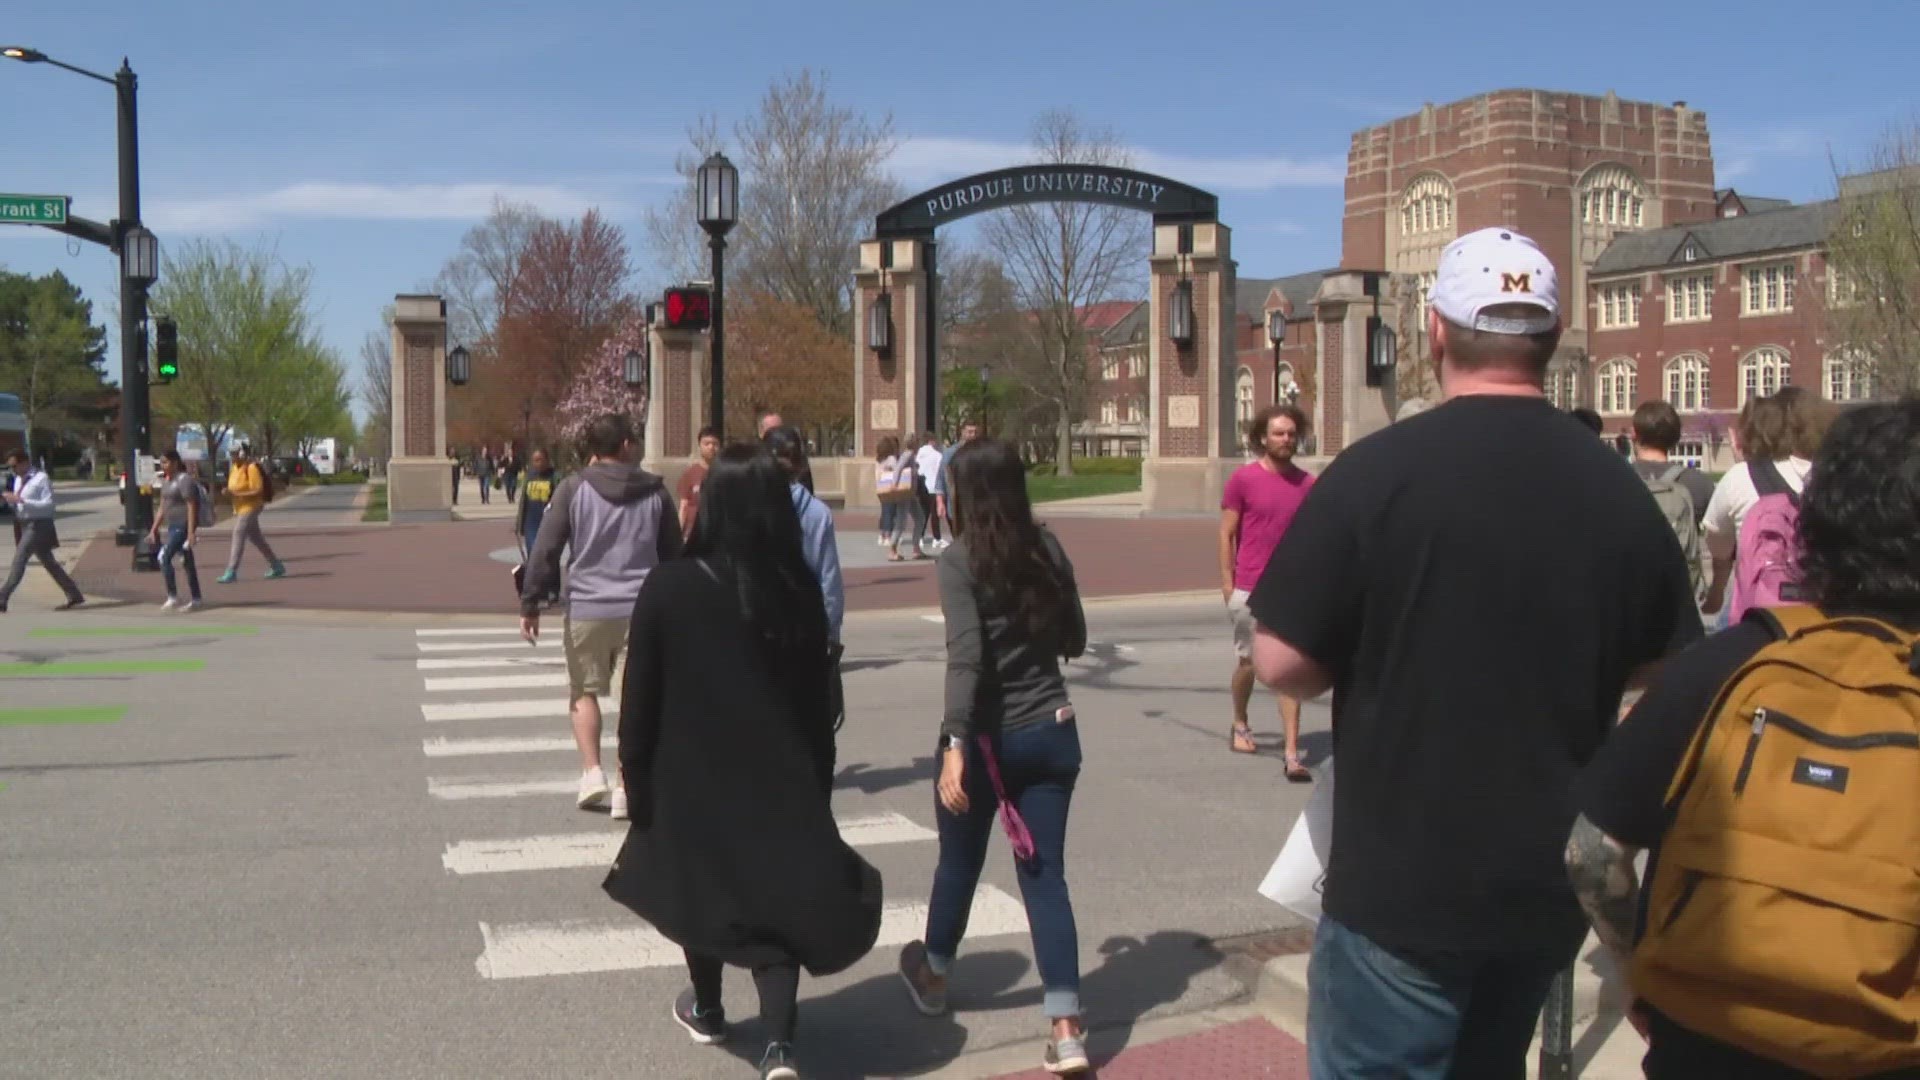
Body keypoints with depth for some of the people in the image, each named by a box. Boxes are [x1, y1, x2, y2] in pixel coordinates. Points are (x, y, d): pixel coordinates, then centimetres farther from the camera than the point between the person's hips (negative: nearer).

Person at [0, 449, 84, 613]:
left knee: (19, 560, -15)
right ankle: (74, 596, 18)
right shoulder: (18, 480, 12)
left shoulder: (41, 478, -11)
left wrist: (22, 500, -26)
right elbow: (18, 504, 20)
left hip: (38, 525, -9)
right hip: (25, 525, 9)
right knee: (48, 562, 12)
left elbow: (48, 504, -18)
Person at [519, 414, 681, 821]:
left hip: (587, 608, -1)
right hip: (643, 610, 1)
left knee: (583, 691, 17)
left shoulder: (574, 488, -1)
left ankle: (592, 773, 8)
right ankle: (625, 789, 5)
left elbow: (545, 549, -4)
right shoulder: (655, 491, 5)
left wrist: (530, 604, 2)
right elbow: (673, 554, 11)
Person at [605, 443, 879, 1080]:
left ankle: (706, 1010, 41)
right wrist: (816, 784, 10)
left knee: (698, 891, 21)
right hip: (781, 779, 1)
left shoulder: (669, 587, -16)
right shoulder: (799, 591, -8)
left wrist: (637, 781, 2)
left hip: (690, 777, -1)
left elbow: (640, 699, -10)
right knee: (779, 899, 9)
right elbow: (817, 699, -1)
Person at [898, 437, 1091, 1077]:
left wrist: (954, 745, -25)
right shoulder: (1048, 550, 1)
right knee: (1045, 872, 6)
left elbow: (966, 657, -23)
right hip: (1052, 732, 3)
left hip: (987, 734, -3)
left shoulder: (960, 559, -12)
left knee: (960, 862, 18)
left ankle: (932, 975, 42)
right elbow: (1074, 642, 10)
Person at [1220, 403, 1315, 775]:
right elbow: (1227, 534, -1)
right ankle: (1240, 726, 38)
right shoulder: (1243, 479, -3)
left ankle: (1292, 754, -5)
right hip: (1249, 589, -1)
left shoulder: (1307, 483, 5)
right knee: (1248, 663, 12)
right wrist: (1227, 583, -4)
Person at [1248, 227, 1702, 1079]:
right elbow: (1661, 682, 10)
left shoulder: (1379, 470, -15)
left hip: (1400, 886, -5)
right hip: (1548, 887, 6)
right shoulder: (1618, 489, 0)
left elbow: (1283, 664, -14)